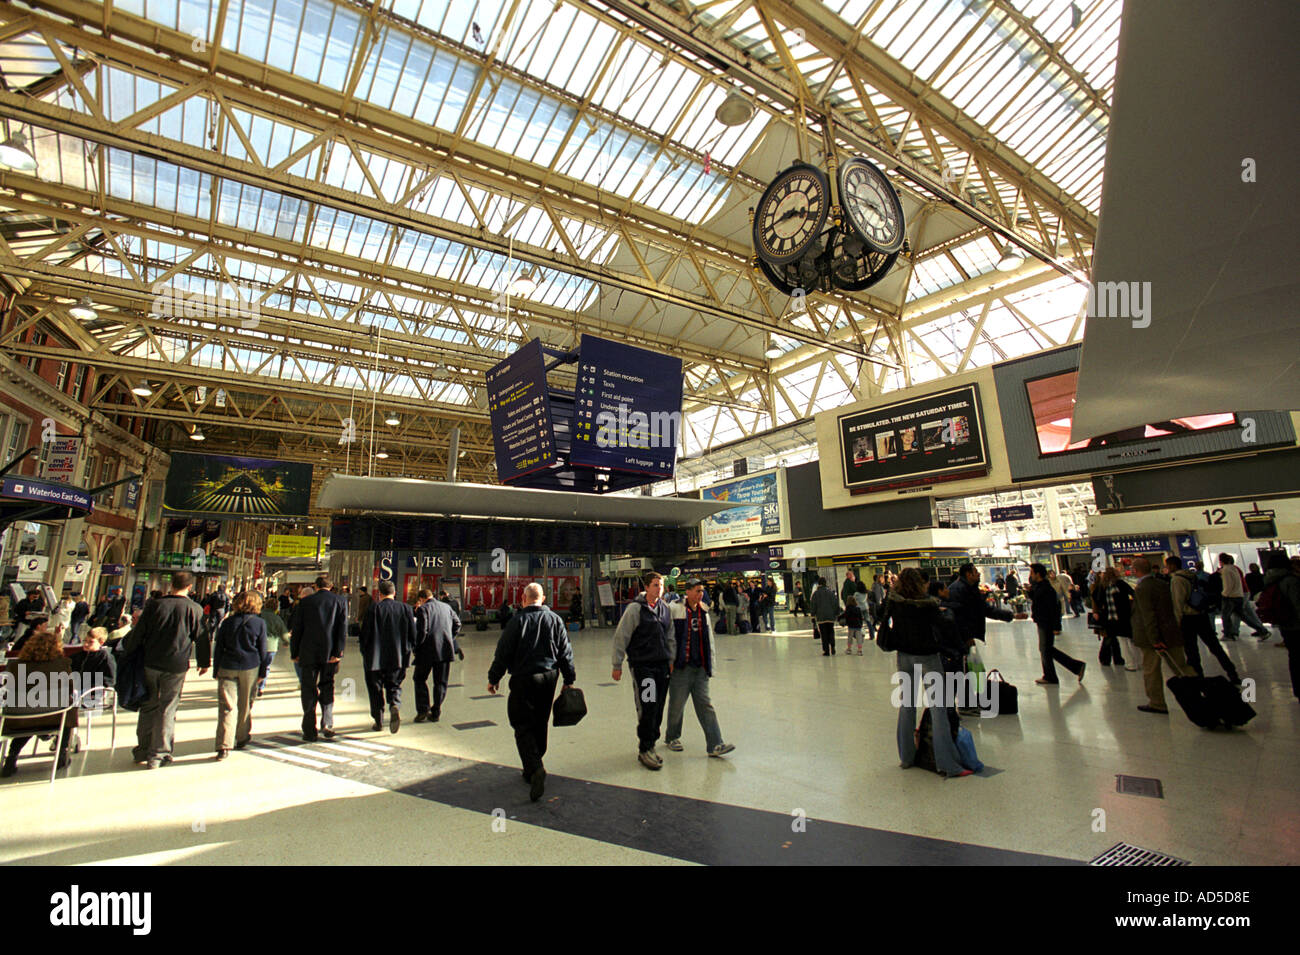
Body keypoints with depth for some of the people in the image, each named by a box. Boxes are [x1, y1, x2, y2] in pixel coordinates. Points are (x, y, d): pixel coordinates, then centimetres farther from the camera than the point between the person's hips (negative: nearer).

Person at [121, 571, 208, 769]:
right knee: (167, 709, 6)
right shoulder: (194, 609, -8)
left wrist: (125, 650, 18)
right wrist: (204, 663, 11)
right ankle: (158, 754, 11)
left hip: (151, 663, 2)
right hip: (176, 666, -2)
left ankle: (142, 750, 26)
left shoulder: (154, 604, -4)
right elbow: (202, 638, -2)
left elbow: (138, 633, 0)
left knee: (149, 706, 16)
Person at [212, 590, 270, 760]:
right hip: (250, 668, -1)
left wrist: (217, 670, 14)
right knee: (245, 705, 14)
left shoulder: (227, 622, 3)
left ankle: (224, 746, -10)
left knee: (226, 706, 0)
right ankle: (241, 738, 28)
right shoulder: (260, 623, -3)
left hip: (228, 668, 1)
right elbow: (262, 650, 0)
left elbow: (218, 648, 6)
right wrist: (262, 672, 9)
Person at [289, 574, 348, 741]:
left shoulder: (305, 602, 0)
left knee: (309, 692, 8)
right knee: (327, 688, 16)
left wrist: (294, 653, 9)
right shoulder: (340, 601, 0)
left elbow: (296, 629, 2)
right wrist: (338, 652, -5)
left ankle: (310, 731, 10)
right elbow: (343, 629, -6)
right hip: (330, 653, 1)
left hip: (309, 653, -1)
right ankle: (327, 725, 8)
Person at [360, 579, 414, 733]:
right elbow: (413, 635, 1)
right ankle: (395, 706, -13)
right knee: (394, 685, 14)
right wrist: (405, 649, 17)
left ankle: (378, 721, 18)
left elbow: (365, 633, -8)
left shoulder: (374, 608, -10)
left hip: (375, 657, -2)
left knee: (375, 688, 13)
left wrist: (364, 652, 8)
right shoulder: (405, 608, -1)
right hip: (398, 657, 2)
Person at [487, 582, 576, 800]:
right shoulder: (555, 619, 3)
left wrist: (493, 678, 3)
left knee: (522, 726, 0)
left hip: (523, 679, -4)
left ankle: (535, 767, -19)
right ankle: (532, 769, 28)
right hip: (549, 678, 5)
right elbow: (565, 652, 5)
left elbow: (503, 652, -7)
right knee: (540, 725, 17)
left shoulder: (518, 620, -9)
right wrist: (569, 679, 12)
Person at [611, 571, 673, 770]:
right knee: (647, 708, -6)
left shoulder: (665, 609, 8)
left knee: (658, 708, 11)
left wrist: (671, 660, 14)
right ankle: (644, 749, 9)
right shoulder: (635, 608, -10)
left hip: (662, 664, 6)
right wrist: (617, 665, -7)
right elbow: (620, 637, -8)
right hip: (642, 664, -6)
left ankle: (650, 745, 27)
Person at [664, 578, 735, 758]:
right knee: (677, 705, 8)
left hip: (700, 667, 5)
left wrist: (710, 665, 16)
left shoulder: (703, 612, 12)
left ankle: (715, 745, 4)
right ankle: (672, 738, 29)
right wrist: (670, 661, -10)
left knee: (705, 704, 3)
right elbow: (670, 638, -8)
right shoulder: (675, 610, -8)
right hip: (681, 668, -5)